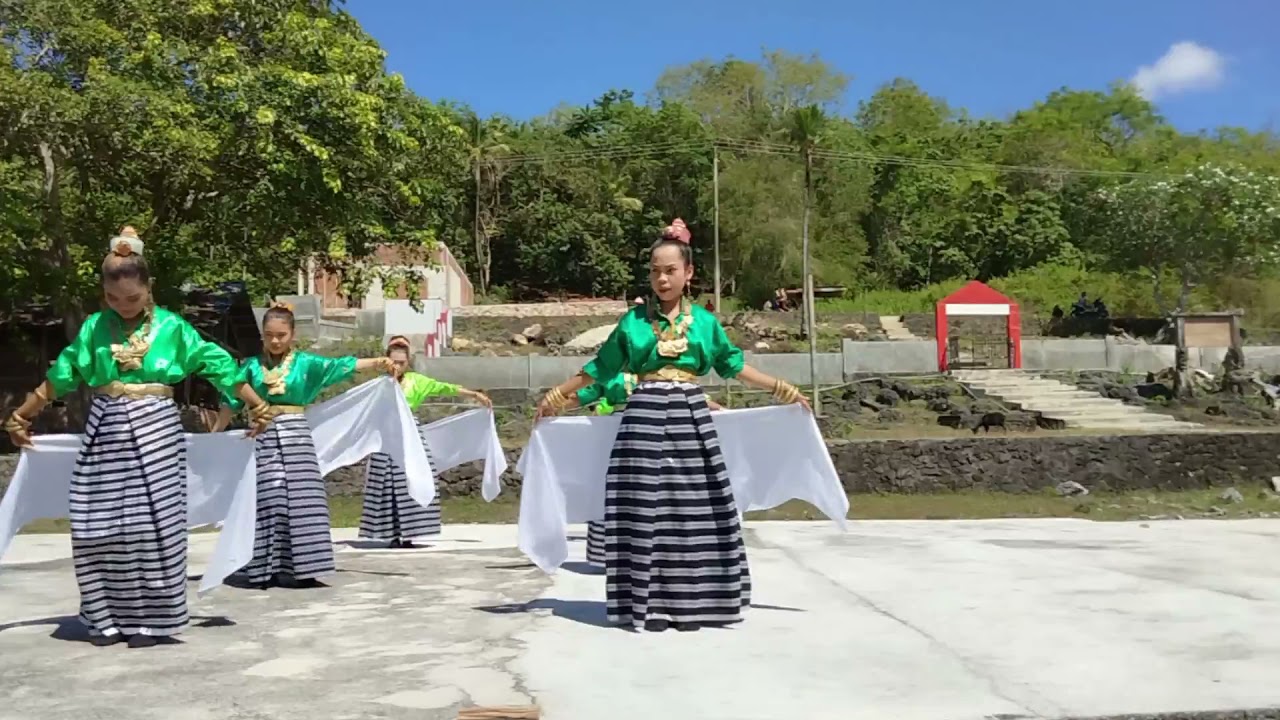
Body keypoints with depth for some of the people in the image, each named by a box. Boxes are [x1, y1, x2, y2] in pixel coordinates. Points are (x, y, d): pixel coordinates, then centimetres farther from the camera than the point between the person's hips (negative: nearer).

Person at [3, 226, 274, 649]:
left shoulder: (171, 327, 0)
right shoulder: (94, 328, 7)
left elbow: (216, 365, 0)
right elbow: (60, 376, 15)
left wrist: (256, 405, -2)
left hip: (154, 430, -3)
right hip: (105, 431, 3)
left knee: (153, 527, -3)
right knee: (100, 529, 2)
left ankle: (151, 620, 5)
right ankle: (109, 617, 15)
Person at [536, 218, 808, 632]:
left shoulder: (705, 321, 9)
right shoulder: (633, 321, 6)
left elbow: (733, 365, 16)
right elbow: (600, 368, 13)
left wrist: (778, 387, 12)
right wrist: (557, 395, 11)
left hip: (690, 416, 1)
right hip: (645, 416, -1)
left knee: (694, 512, 2)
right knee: (644, 510, -4)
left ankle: (693, 602, 13)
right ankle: (647, 604, 4)